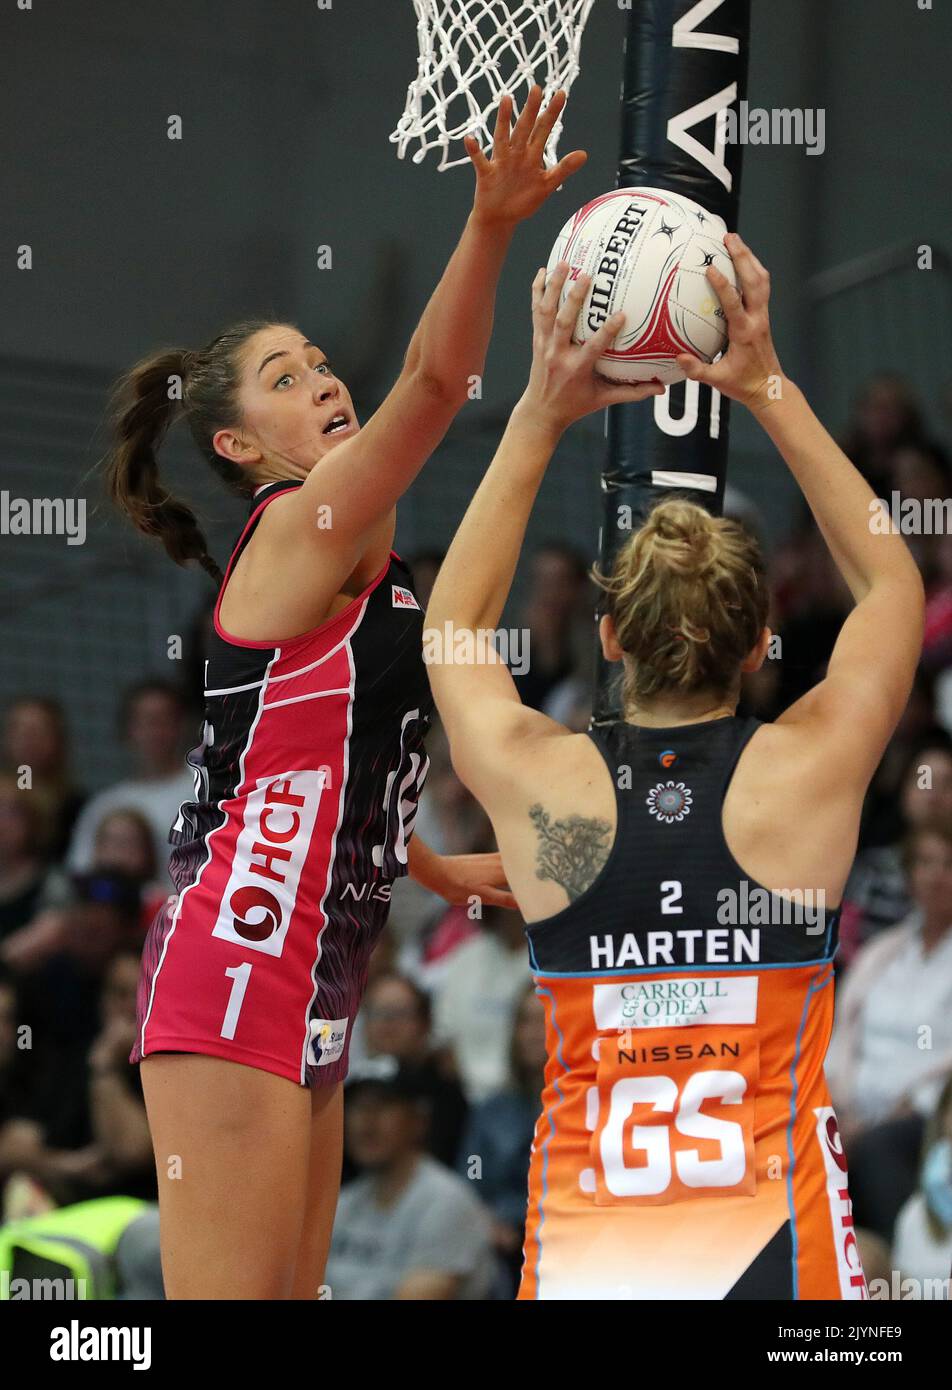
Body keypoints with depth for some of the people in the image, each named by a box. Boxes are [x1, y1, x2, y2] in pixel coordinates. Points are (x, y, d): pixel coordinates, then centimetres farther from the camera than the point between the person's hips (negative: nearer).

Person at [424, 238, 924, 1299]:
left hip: (586, 1249, 1)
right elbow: (891, 581, 15)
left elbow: (451, 625, 19)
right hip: (777, 1238, -1)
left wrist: (538, 418, 15)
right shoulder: (807, 773, -5)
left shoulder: (540, 785, -3)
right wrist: (771, 393, 14)